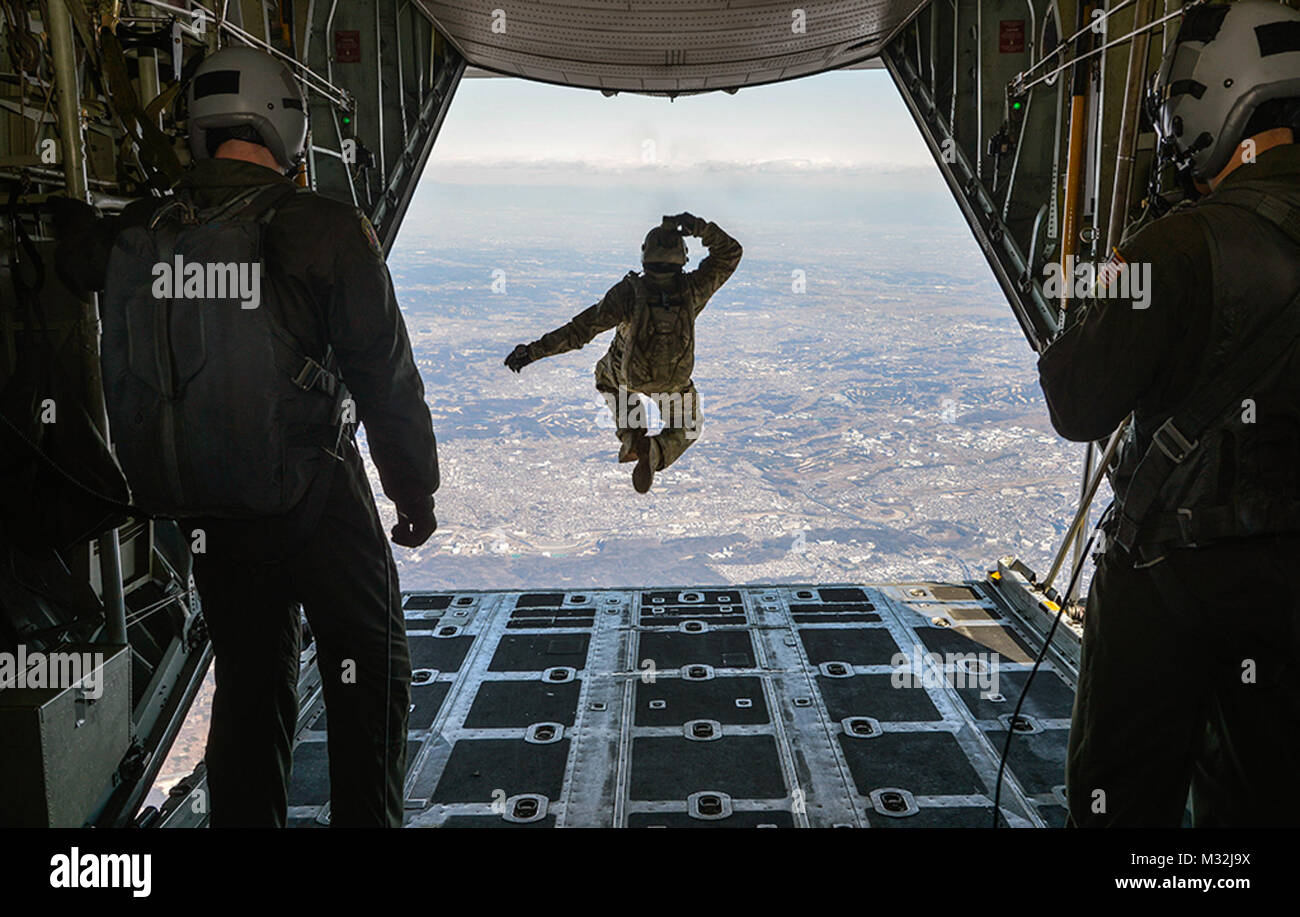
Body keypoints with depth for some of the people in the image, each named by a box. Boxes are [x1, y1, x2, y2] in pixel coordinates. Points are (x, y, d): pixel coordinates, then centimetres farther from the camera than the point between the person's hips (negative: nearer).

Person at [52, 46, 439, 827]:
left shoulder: (143, 233, 0)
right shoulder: (328, 229, -14)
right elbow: (386, 376, -11)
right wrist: (416, 491, -2)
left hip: (204, 507, 5)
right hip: (315, 498, -5)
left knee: (249, 677, 19)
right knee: (371, 670, 12)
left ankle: (245, 819, 29)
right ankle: (368, 818, 19)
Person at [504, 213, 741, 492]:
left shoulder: (628, 291, -32)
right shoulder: (692, 289, -27)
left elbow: (581, 329, -32)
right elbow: (730, 253, -13)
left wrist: (535, 351, -28)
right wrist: (701, 227, -25)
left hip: (627, 374, 0)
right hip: (674, 380, 1)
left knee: (606, 376, 37)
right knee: (685, 428, 26)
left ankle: (632, 433, 12)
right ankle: (654, 452, -11)